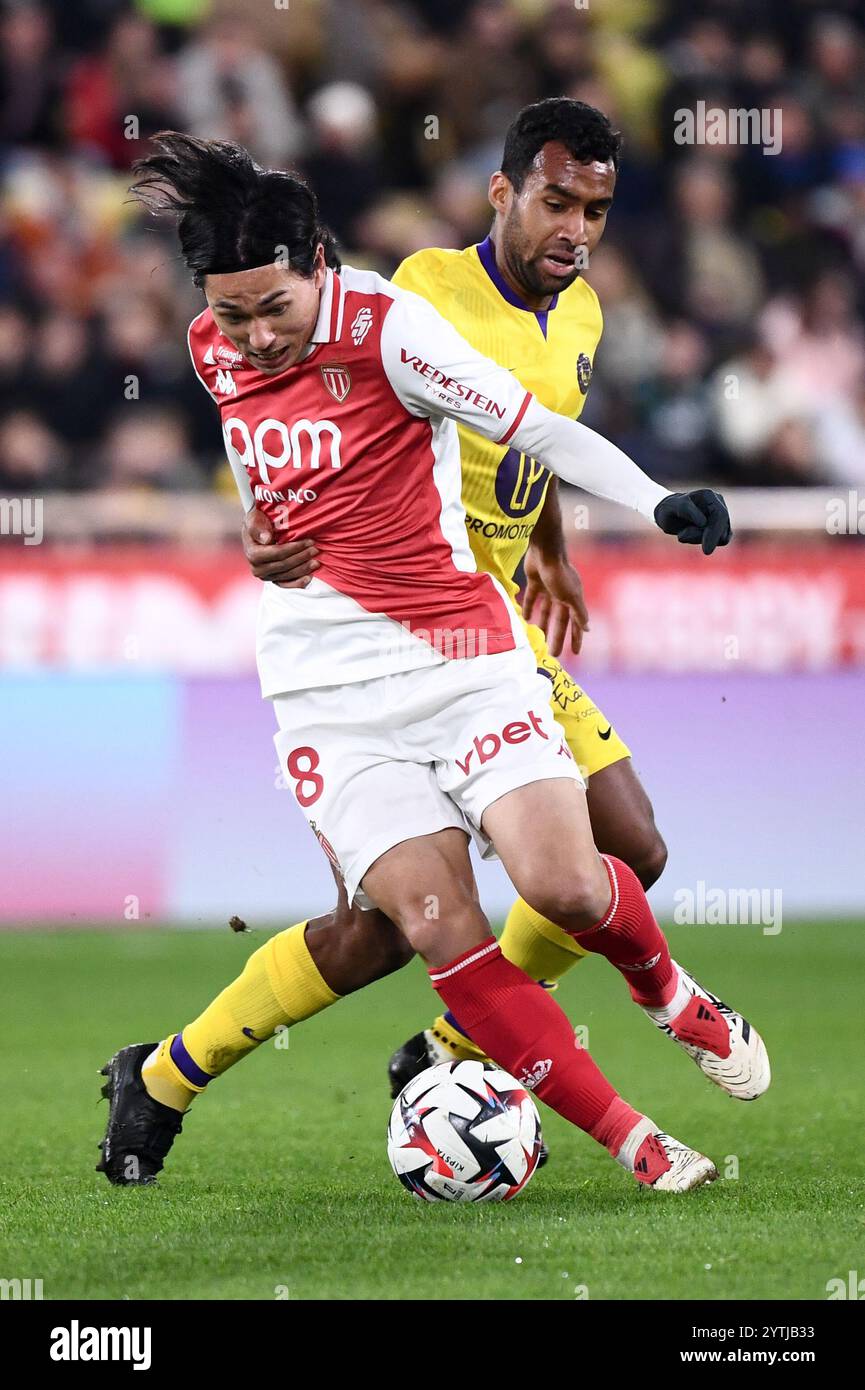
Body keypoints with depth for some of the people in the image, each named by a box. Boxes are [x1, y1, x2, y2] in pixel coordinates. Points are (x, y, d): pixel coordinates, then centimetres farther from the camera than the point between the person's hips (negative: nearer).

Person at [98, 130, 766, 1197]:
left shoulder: (387, 326, -12)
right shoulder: (213, 353, 5)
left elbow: (533, 428, -11)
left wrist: (657, 502, -21)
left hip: (464, 657, -3)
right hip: (331, 695, 3)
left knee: (565, 886, -17)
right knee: (438, 925, -15)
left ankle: (669, 995, 20)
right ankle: (628, 1140, -6)